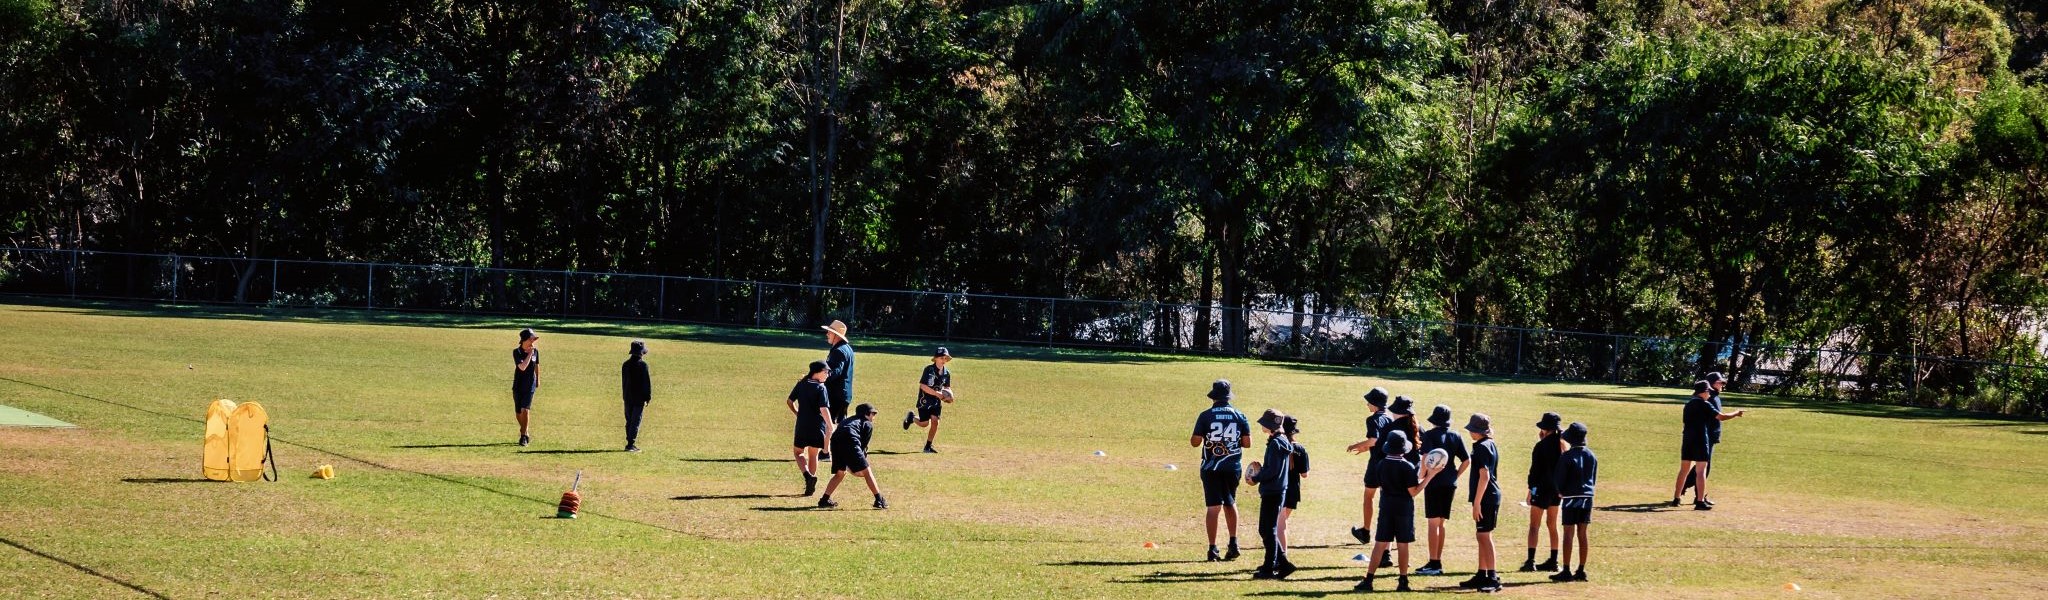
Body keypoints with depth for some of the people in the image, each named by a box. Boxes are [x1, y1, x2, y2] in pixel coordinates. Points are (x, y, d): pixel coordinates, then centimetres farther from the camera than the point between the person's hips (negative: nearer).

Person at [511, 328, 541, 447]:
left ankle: (523, 436, -6)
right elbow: (522, 367, -26)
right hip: (518, 386, 0)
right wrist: (529, 354, -24)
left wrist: (538, 380, 23)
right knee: (518, 413, 7)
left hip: (530, 386, 0)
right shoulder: (517, 352, -12)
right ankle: (524, 433, 29)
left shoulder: (535, 351, -2)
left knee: (525, 410, -14)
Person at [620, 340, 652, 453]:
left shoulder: (625, 365, 7)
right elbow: (647, 382, -12)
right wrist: (648, 397, -4)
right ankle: (631, 444, -10)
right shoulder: (642, 365, -12)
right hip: (639, 397, -6)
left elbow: (623, 381, 13)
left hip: (627, 397, 6)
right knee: (636, 421, -5)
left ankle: (630, 442, 16)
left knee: (629, 420, 13)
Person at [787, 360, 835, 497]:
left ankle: (808, 475, -12)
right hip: (818, 426, -2)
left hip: (802, 425, 2)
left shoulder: (801, 384, 3)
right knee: (813, 455, 14)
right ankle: (811, 486, 15)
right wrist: (831, 427, -15)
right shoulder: (821, 388, -11)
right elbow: (823, 410, -18)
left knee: (798, 452, 14)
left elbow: (790, 401, 10)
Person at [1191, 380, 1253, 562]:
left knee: (1214, 507, -2)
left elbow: (1195, 442, -8)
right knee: (1230, 504, 21)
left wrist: (1193, 439, 15)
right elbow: (1247, 442, 0)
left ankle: (1212, 549, -7)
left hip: (1211, 468, -2)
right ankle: (1233, 544, 13)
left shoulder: (1205, 416, -7)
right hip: (1233, 467, 2)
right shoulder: (1240, 416, 1)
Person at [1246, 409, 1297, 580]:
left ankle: (1269, 567, 0)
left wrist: (1255, 479, -10)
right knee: (1267, 530, 15)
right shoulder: (1283, 442, 13)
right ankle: (1283, 563, 15)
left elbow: (1272, 470, -20)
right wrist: (1261, 468, 10)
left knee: (1268, 530, -3)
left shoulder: (1275, 444, -16)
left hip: (1271, 492, -10)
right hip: (1279, 491, 10)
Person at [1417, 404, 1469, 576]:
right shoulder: (1456, 437, 8)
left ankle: (1434, 563, -8)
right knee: (1440, 523, 14)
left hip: (1434, 483, -5)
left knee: (1433, 523, -4)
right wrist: (1454, 476, 15)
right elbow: (1466, 461, 7)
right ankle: (1438, 562, 16)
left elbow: (1427, 457, -19)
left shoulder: (1429, 435, -6)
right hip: (1450, 484, 5)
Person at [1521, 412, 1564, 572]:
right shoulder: (1562, 444, 4)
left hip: (1543, 487, -7)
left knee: (1534, 526, -4)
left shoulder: (1542, 446, -14)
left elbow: (1535, 469, -14)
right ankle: (1553, 562, 17)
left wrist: (1531, 488, -5)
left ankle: (1531, 561, -11)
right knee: (1552, 524, 15)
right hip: (1557, 489, 7)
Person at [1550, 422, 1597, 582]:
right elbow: (1594, 478, 13)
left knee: (1568, 535, -3)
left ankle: (1566, 571, -4)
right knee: (1582, 535, 8)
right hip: (1587, 498, 6)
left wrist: (1561, 492, 9)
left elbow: (1558, 479, -9)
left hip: (1571, 498, -6)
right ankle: (1581, 571, 10)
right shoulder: (1591, 456, 5)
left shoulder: (1567, 456, -13)